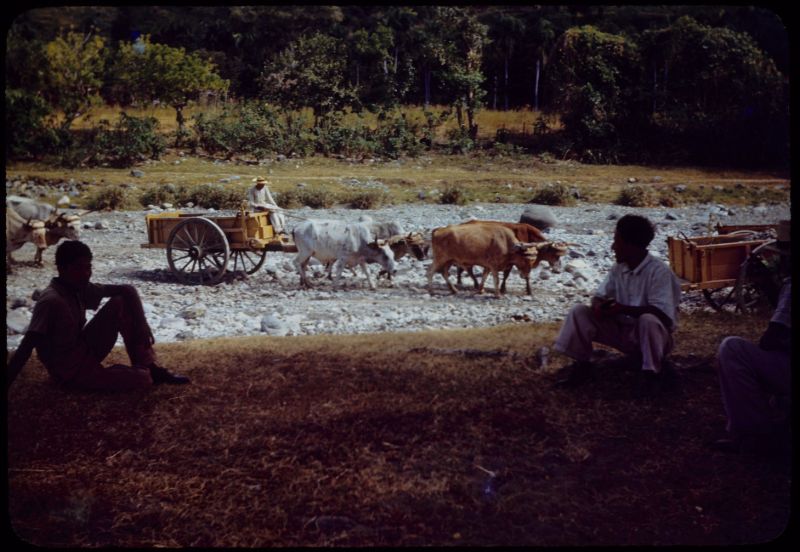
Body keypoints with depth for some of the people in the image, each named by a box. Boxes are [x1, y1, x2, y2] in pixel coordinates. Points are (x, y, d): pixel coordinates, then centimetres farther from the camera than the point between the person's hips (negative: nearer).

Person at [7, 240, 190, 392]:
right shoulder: (51, 301, -27)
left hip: (85, 349, 8)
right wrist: (6, 388, -36)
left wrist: (141, 325, -12)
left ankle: (148, 365, -3)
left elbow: (126, 290, 1)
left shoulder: (79, 288, -4)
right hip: (70, 371, -8)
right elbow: (26, 347, -32)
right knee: (142, 379, -24)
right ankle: (146, 372, 14)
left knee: (121, 303, -6)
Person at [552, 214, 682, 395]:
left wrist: (623, 309, -30)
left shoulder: (659, 271, -20)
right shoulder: (618, 269, 1)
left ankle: (652, 373, -19)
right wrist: (598, 306, -22)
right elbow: (600, 296, 4)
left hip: (651, 336, -6)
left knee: (648, 320, -41)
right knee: (579, 312, -8)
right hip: (623, 332, 6)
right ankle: (581, 365, -1)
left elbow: (663, 314, -28)